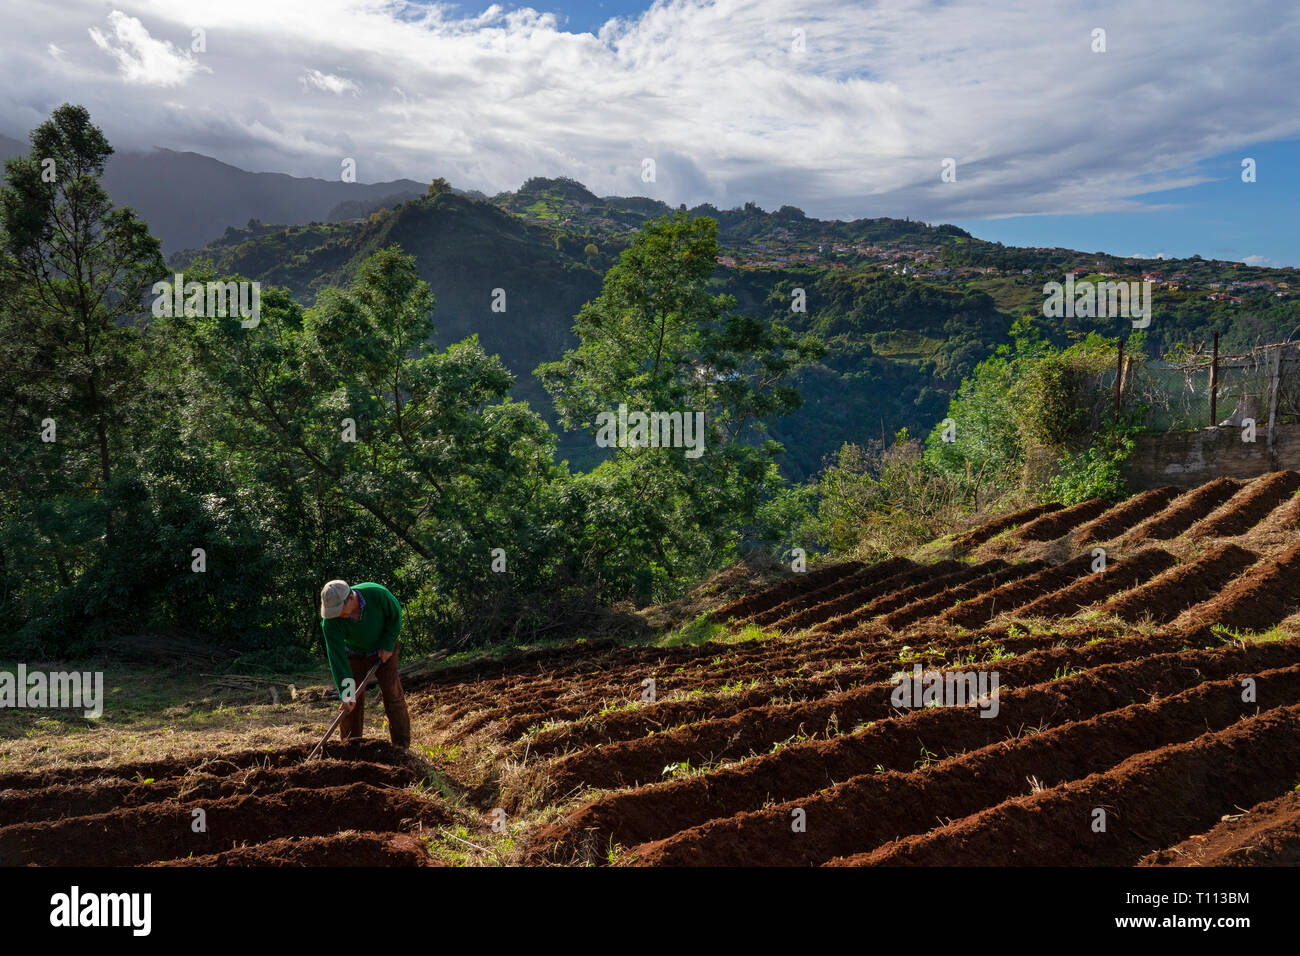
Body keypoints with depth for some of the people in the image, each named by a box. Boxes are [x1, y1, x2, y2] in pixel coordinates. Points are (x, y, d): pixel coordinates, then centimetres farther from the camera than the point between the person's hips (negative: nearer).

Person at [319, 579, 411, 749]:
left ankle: (402, 746, -1)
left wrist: (388, 645, -18)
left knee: (393, 695, -6)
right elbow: (337, 658, -31)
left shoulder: (377, 594, -34)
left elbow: (395, 614, -13)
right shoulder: (330, 621, -31)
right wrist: (345, 693, -35)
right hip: (354, 654, 1)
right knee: (352, 701, -3)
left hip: (384, 650, -1)